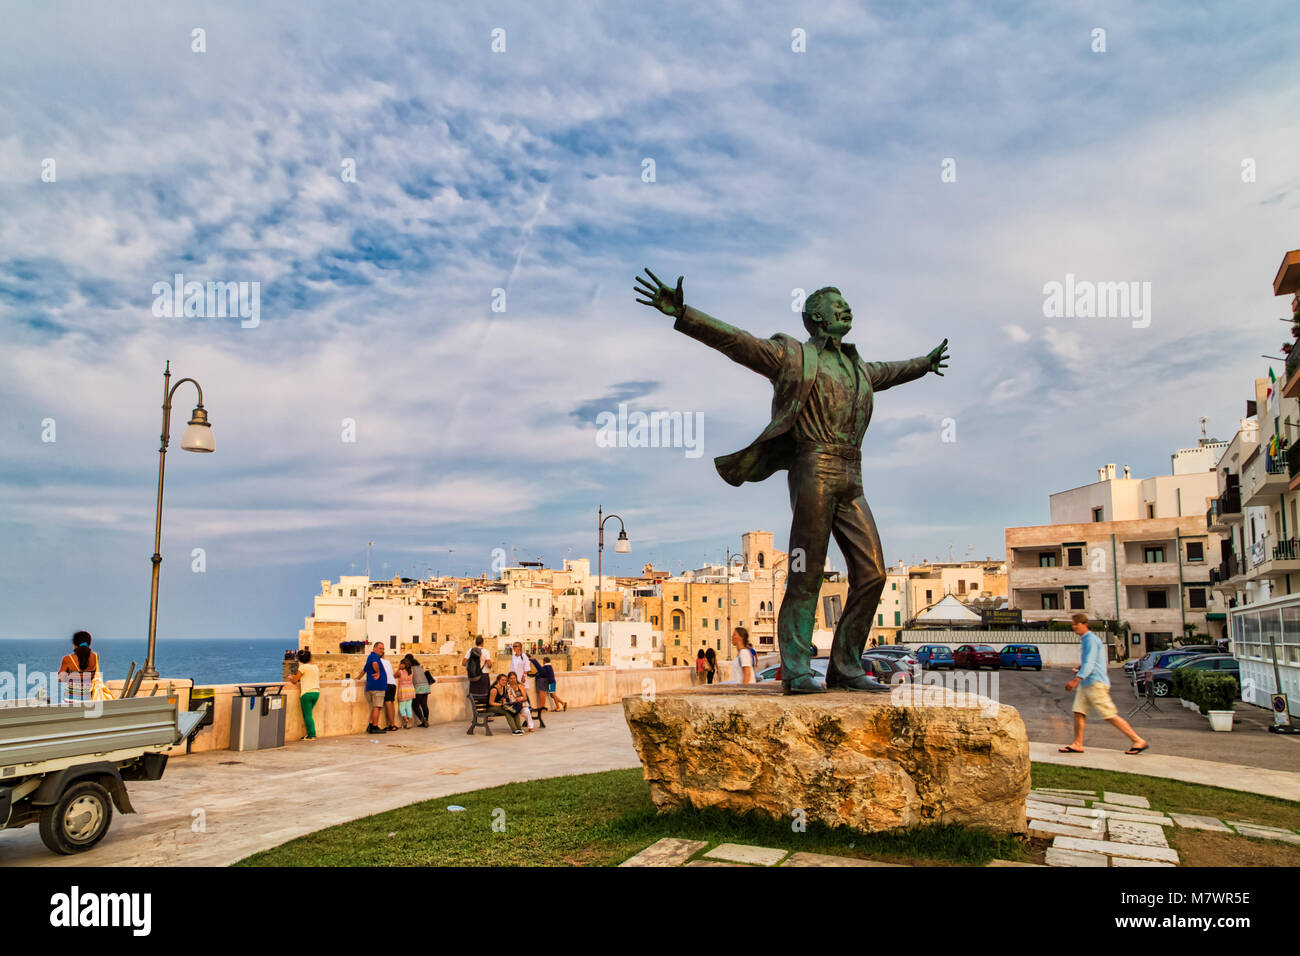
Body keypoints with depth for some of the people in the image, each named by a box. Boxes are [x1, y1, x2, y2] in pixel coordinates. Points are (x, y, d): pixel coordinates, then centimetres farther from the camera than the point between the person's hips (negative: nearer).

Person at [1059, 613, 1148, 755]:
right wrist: (1080, 667, 12)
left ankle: (1138, 741, 3)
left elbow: (1089, 663, -23)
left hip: (1096, 683, -9)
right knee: (1078, 712, 3)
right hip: (1085, 684, 10)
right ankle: (1077, 744, 5)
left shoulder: (1091, 640, -14)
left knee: (1110, 716, -6)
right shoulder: (1084, 640, 16)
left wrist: (1076, 680, -31)